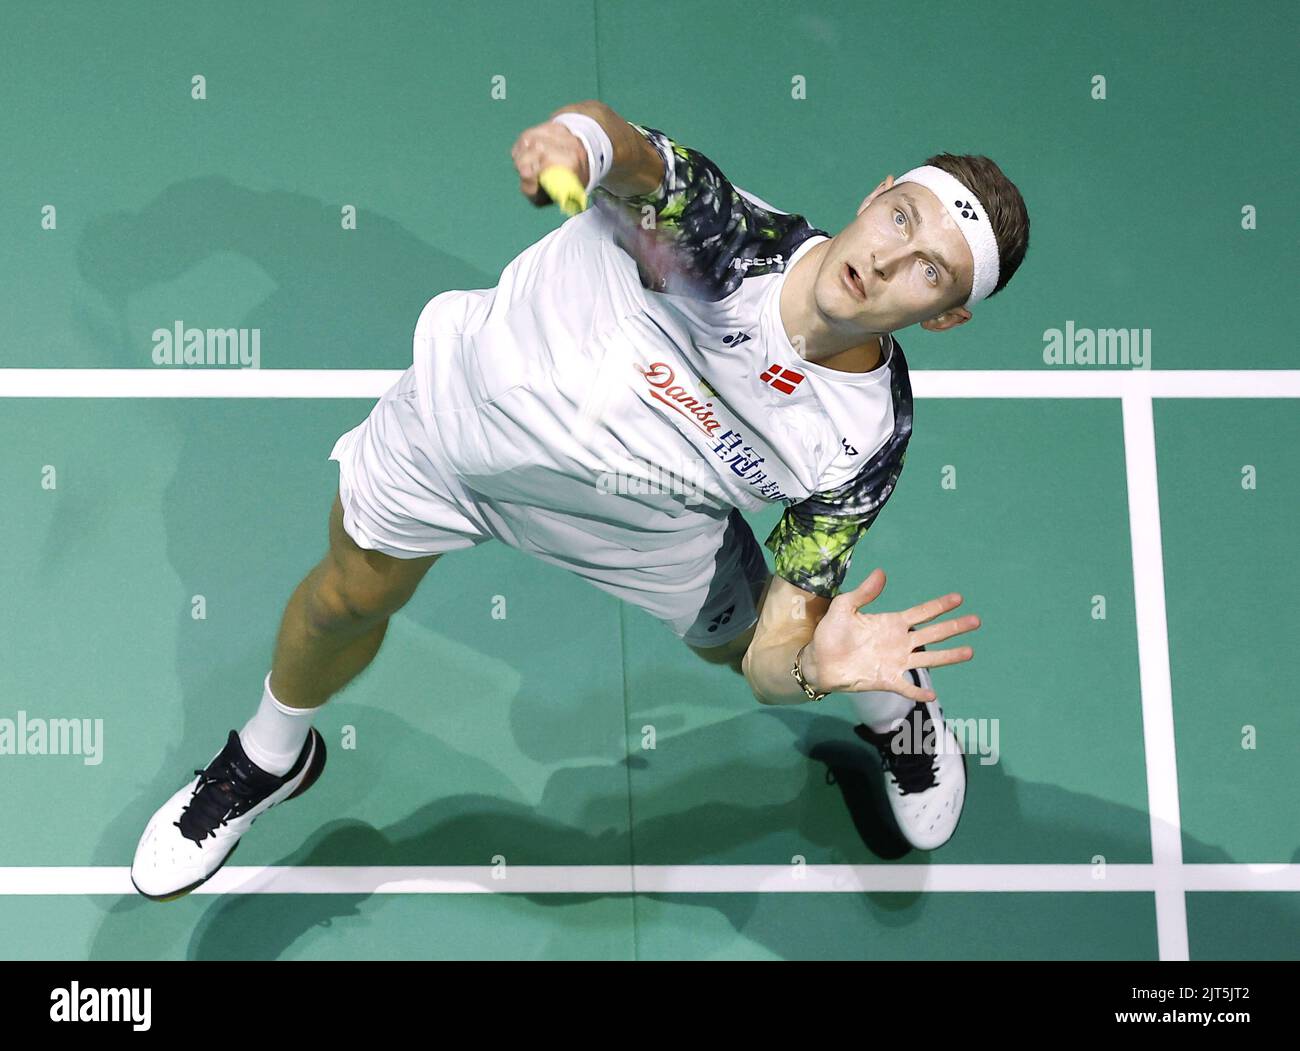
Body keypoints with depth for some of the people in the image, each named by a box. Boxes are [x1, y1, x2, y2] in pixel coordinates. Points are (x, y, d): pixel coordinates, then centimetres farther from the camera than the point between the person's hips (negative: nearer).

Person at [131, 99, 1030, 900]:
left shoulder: (864, 440, -30)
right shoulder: (722, 231, -39)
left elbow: (772, 660, -25)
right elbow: (629, 152, -61)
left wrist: (816, 665, -47)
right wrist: (583, 138, -84)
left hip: (644, 528, 1)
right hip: (465, 408, -1)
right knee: (348, 599, 18)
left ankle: (889, 703, 60)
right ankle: (271, 757, 54)